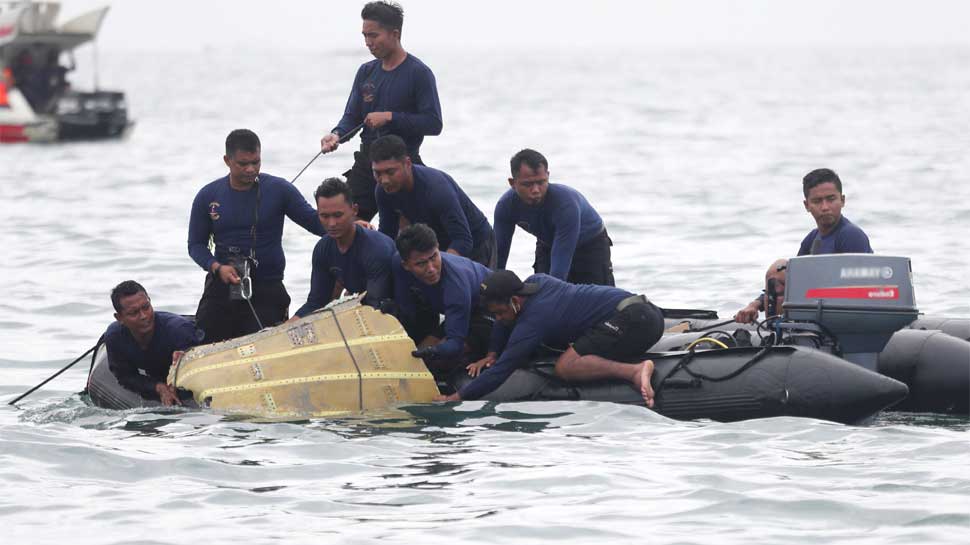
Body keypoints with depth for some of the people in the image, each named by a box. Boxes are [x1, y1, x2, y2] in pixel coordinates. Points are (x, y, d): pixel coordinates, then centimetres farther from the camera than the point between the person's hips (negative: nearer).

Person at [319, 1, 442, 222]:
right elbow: (351, 116, 11)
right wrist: (337, 135, -11)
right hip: (366, 163, 5)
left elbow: (433, 123, -14)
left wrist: (390, 117, -18)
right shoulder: (366, 71, 10)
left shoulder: (419, 73, -9)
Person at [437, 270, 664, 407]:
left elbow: (500, 372, -13)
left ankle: (635, 371, -30)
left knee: (565, 367, -22)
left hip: (631, 319, -10)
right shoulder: (534, 281, 12)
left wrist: (456, 398, -9)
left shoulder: (532, 321, -14)